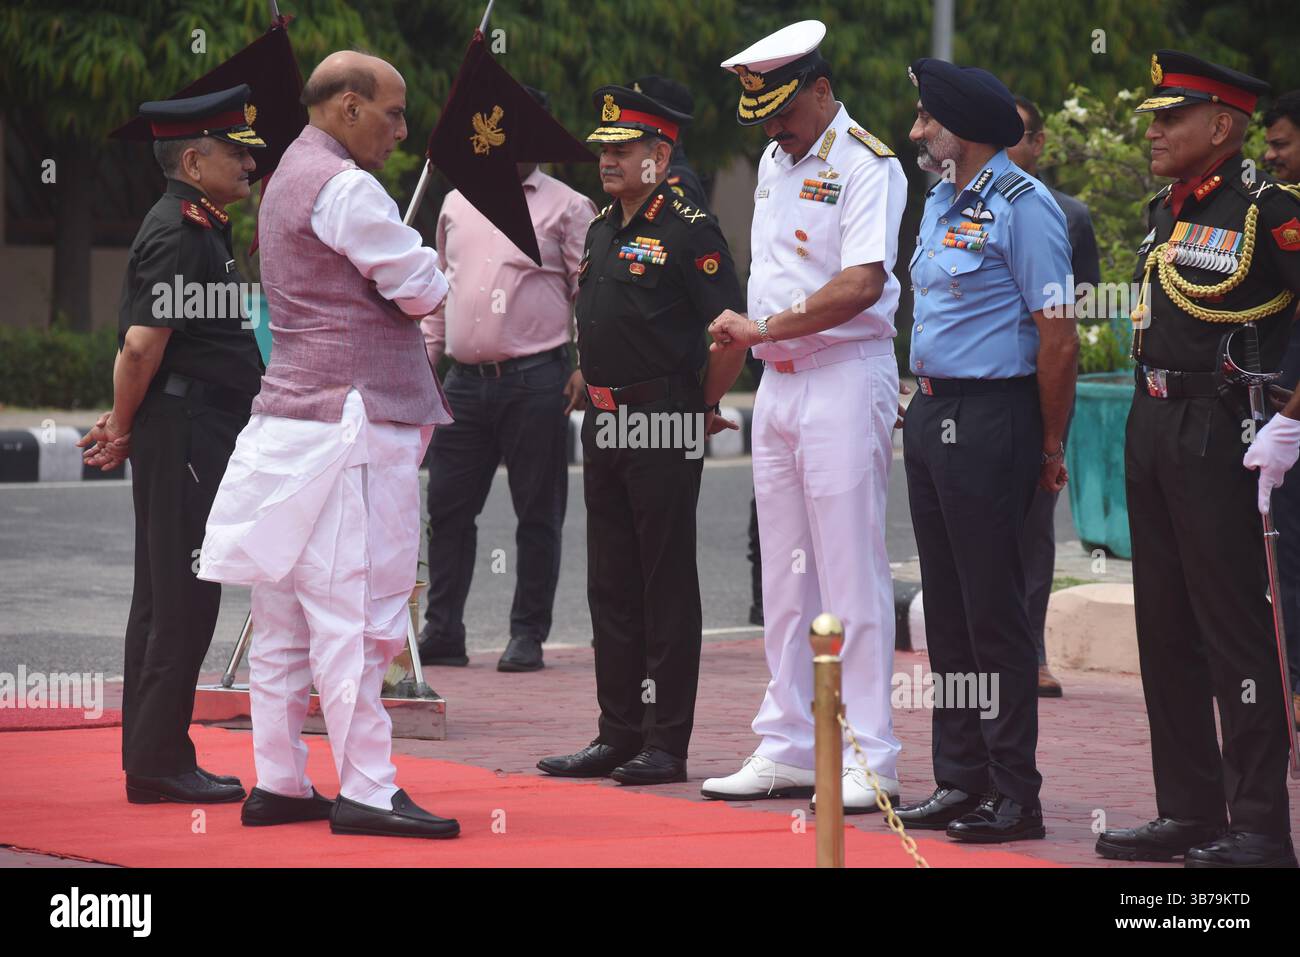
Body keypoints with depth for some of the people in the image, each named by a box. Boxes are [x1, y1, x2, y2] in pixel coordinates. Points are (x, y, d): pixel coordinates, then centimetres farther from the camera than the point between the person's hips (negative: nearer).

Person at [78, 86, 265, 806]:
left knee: (165, 599, 11)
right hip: (187, 431, -10)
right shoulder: (178, 233, -14)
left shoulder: (199, 228, 19)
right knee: (183, 598, -7)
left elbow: (140, 346, 21)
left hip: (197, 436, 10)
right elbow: (141, 346, -20)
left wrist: (122, 428, 12)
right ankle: (161, 761, -4)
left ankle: (151, 764, 15)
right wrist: (124, 429, -7)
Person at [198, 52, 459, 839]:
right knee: (355, 606, -10)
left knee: (287, 611, 10)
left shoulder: (288, 179, 20)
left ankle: (279, 782, 13)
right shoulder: (343, 187, -12)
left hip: (293, 413, 10)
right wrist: (434, 271, 8)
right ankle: (366, 790, -11)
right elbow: (421, 288, -13)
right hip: (351, 415, -10)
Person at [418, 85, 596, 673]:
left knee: (538, 514, 0)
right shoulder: (457, 204, 16)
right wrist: (425, 357, 15)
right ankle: (442, 632, 10)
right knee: (447, 508, 4)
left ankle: (528, 636, 7)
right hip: (466, 378, 4)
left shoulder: (567, 208, 2)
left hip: (535, 379, -4)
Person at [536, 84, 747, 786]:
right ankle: (618, 734, 17)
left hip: (665, 430, -8)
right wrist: (596, 385, 17)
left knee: (667, 587, -3)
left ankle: (667, 745, 0)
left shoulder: (689, 231, -11)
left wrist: (702, 404, -6)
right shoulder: (601, 229, 14)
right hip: (604, 428, 8)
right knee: (611, 585, 11)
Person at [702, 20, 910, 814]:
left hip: (847, 377, -8)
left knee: (852, 576, -8)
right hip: (779, 380, 8)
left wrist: (763, 328, -18)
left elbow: (861, 284, -21)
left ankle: (869, 760, -5)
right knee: (786, 578, 10)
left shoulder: (867, 166, -11)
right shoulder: (774, 163, 16)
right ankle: (788, 748, 16)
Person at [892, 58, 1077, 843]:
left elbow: (1059, 337, -15)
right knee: (948, 607, 11)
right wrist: (929, 412, 15)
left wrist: (1051, 447, -12)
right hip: (931, 416, 9)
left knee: (995, 611, -5)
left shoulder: (1021, 206, -13)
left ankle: (1016, 797, 0)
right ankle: (961, 783, 18)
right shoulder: (943, 202, 14)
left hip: (990, 421, -9)